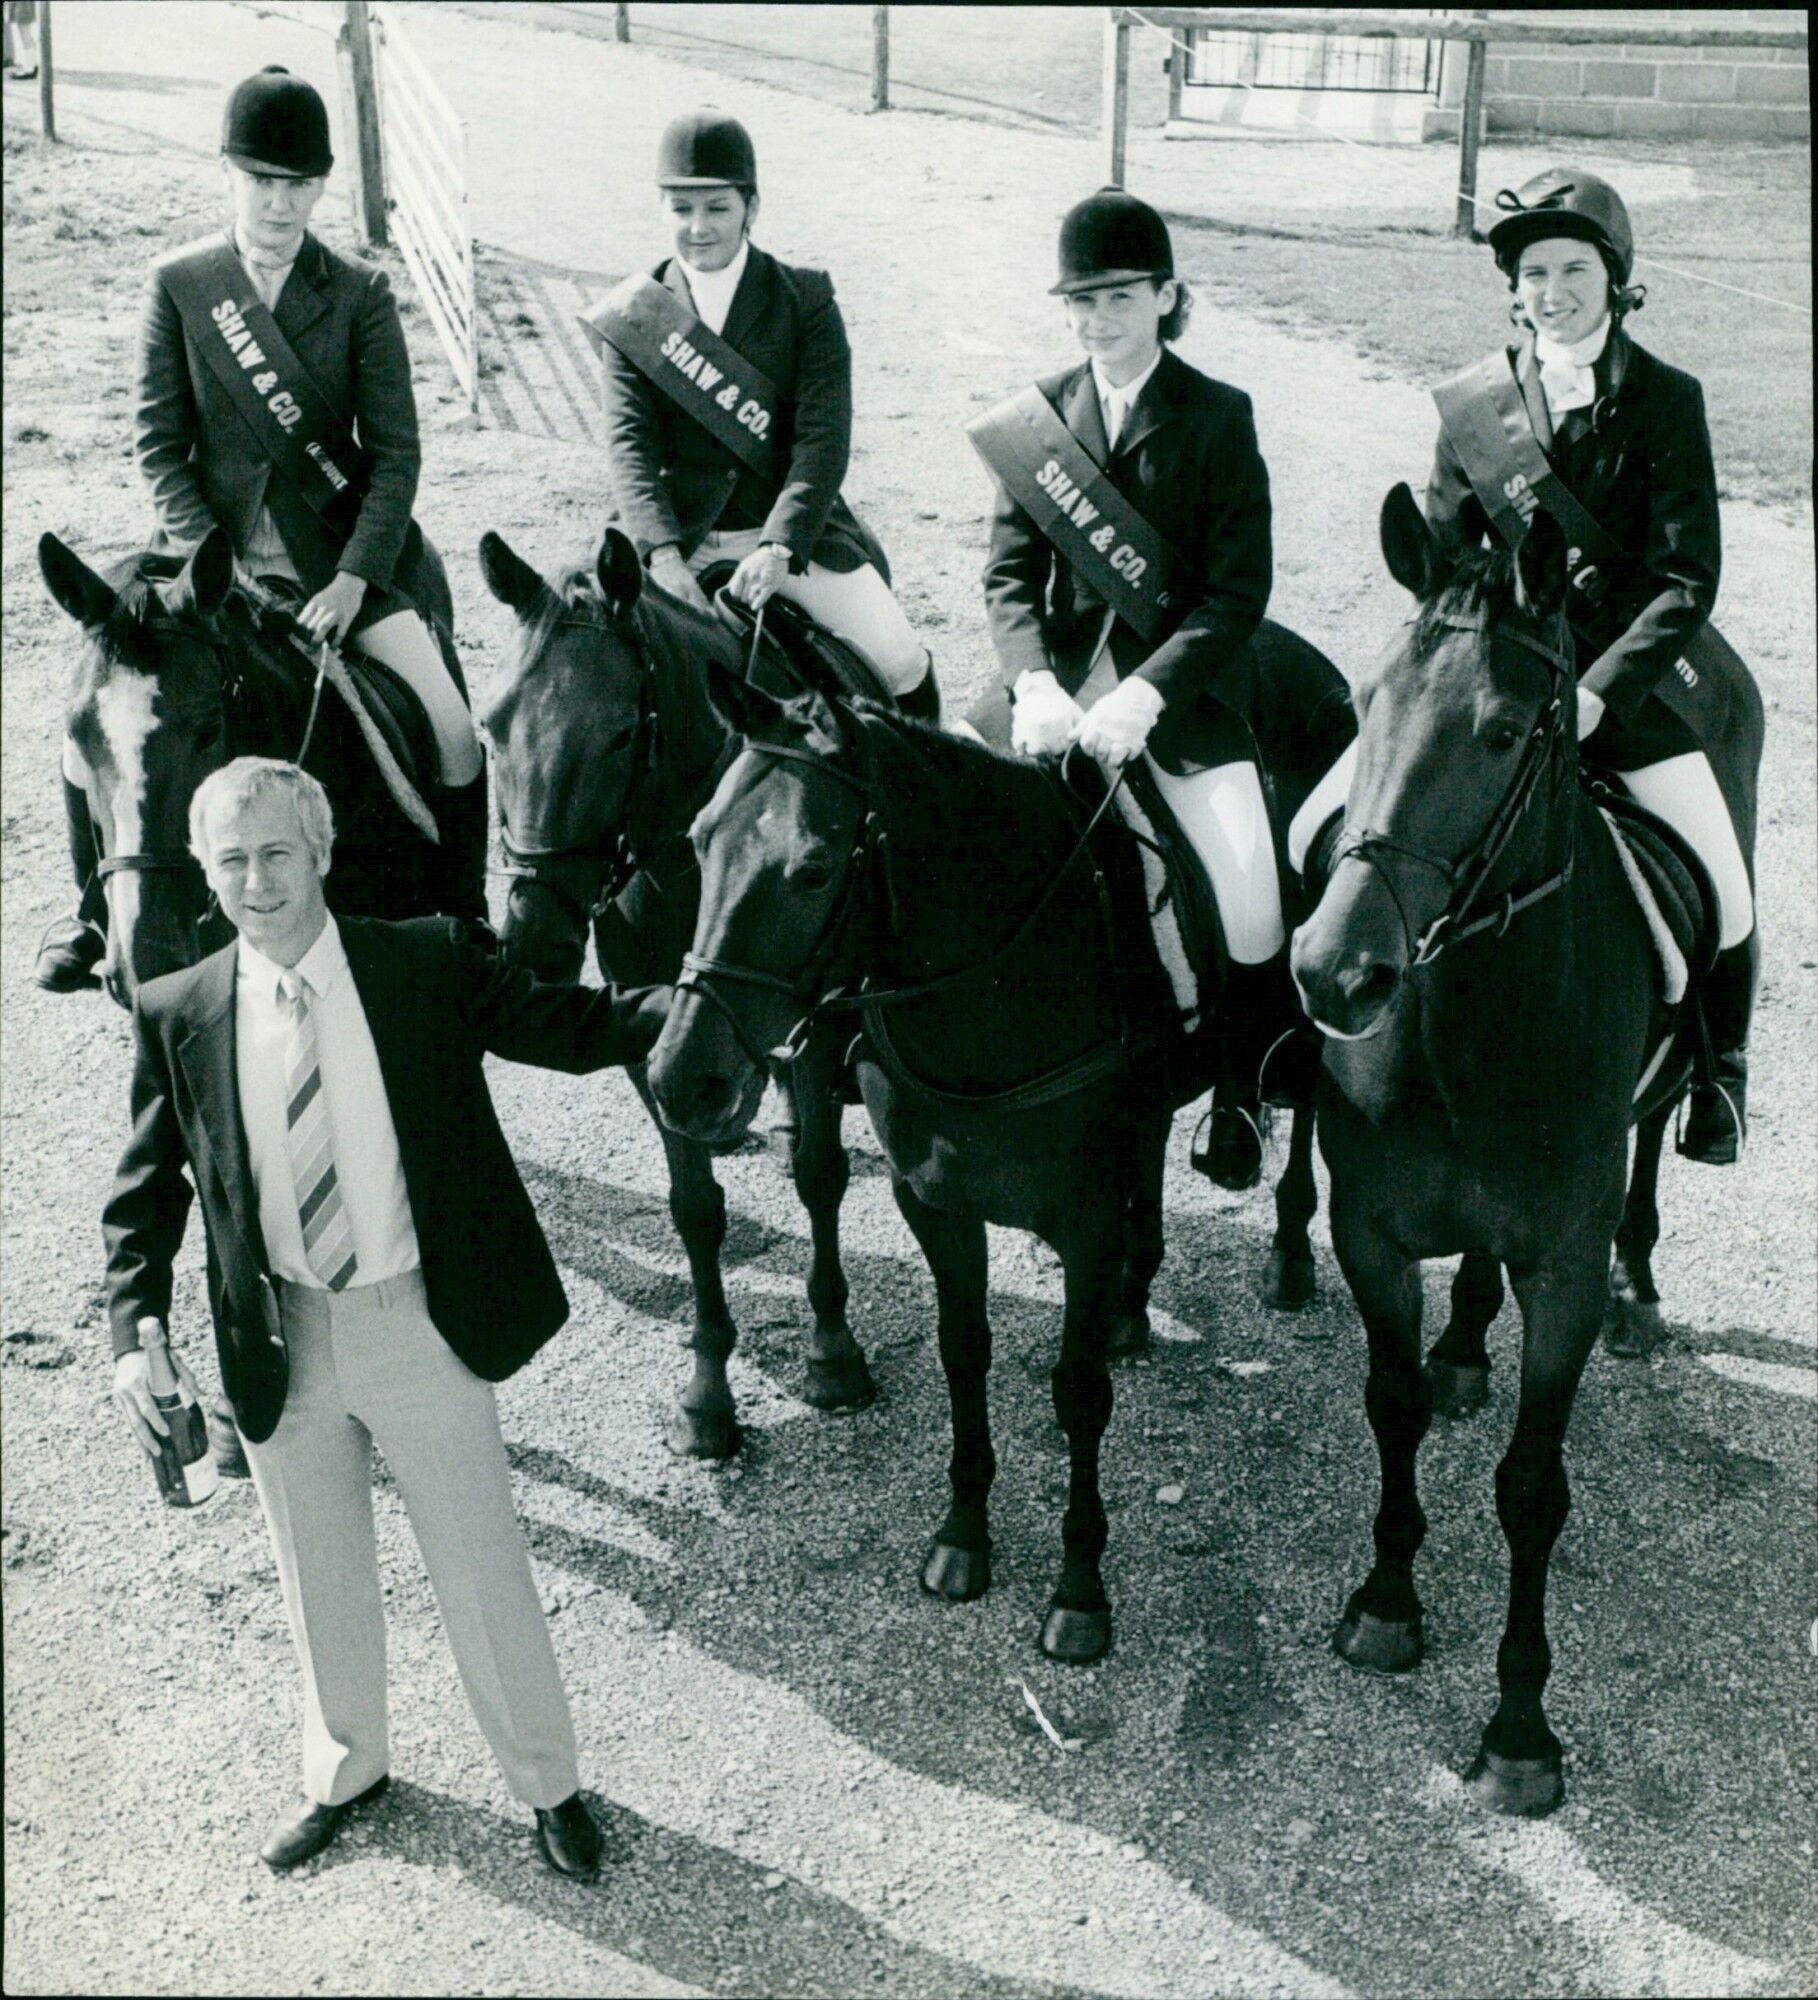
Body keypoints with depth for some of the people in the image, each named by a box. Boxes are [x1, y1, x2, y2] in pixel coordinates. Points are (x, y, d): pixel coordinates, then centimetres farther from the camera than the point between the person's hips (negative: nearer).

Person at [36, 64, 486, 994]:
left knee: (453, 730, -16)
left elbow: (395, 454, -4)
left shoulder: (360, 294, -2)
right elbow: (158, 443, 0)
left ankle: (463, 920, 6)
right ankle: (95, 914, 18)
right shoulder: (177, 284, 0)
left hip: (342, 551, -1)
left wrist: (350, 579, -15)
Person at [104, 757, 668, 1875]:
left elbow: (567, 1026, -4)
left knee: (484, 1574, 10)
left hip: (422, 1328, -2)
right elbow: (147, 1190, 3)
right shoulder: (179, 1015, -4)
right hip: (279, 1345, 2)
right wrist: (137, 1330, -8)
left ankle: (549, 1784, 34)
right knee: (321, 1583, 21)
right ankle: (345, 1773, 47)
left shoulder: (430, 964, -10)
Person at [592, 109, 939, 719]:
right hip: (680, 537, 1)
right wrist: (663, 554, -24)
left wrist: (778, 548, -24)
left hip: (795, 531, 0)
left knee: (900, 663, -15)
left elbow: (824, 435, -9)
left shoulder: (807, 298, 2)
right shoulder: (632, 314, 4)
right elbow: (629, 441, -6)